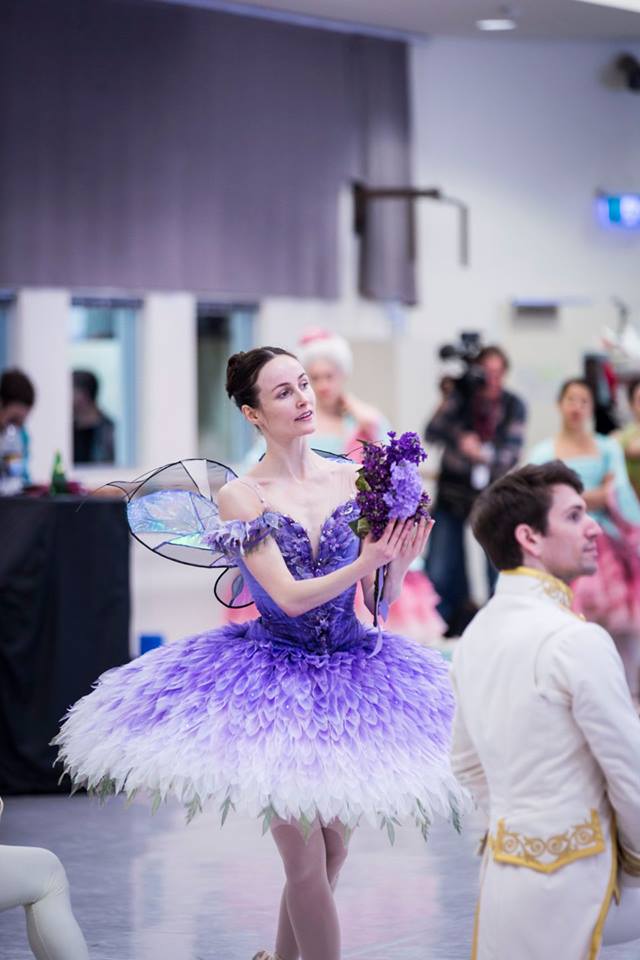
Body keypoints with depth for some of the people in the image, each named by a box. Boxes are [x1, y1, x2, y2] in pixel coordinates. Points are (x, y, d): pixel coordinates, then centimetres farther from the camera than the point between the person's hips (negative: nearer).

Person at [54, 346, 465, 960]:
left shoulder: (353, 481, -1)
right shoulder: (241, 496, -9)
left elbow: (380, 599, -1)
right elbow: (290, 597, -18)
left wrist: (398, 562, -22)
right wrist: (363, 563, -31)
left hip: (348, 673, 4)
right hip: (274, 678, -4)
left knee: (331, 845, 11)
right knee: (306, 858, -6)